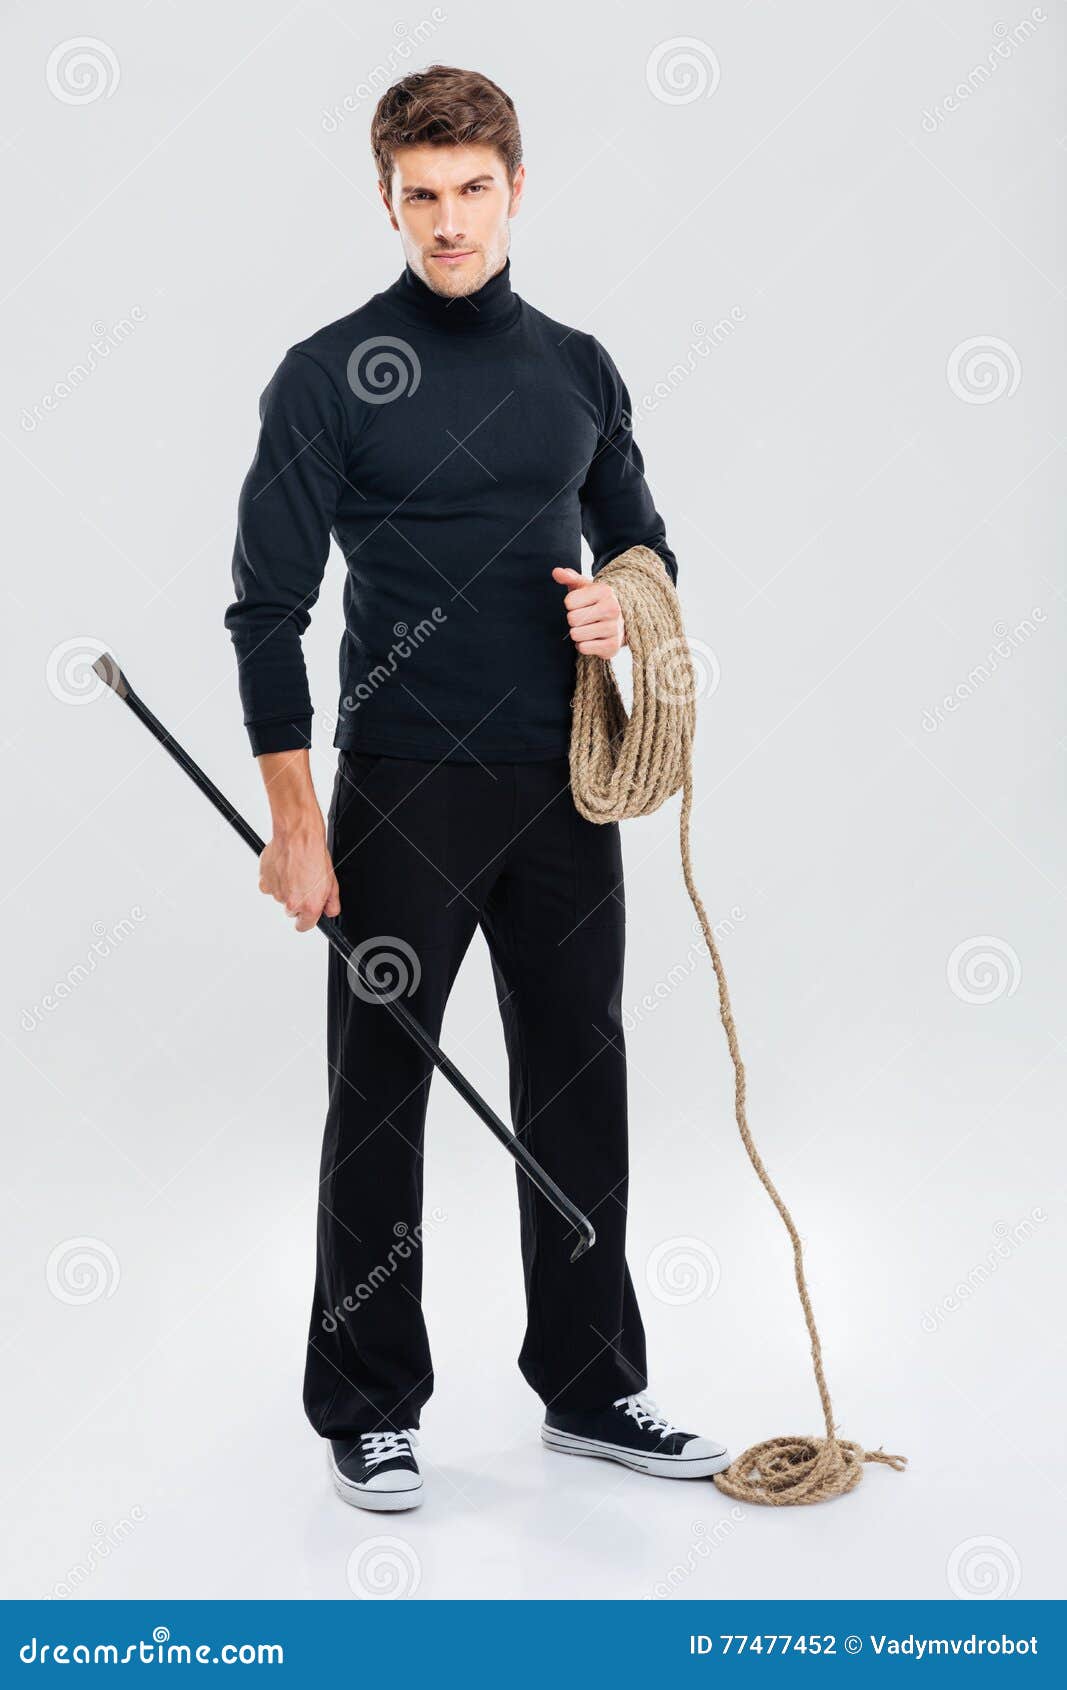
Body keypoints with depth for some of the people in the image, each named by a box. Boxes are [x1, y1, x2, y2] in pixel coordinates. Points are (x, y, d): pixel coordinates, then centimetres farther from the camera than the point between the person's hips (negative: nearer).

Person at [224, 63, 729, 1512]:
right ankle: (367, 1407, 19)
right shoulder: (330, 376, -5)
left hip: (563, 791, 5)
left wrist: (626, 603, -6)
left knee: (580, 1090, 11)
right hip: (403, 793, -4)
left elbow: (643, 545, 19)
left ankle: (591, 1388, 26)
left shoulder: (579, 370, 10)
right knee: (379, 1104, 4)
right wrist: (296, 821, -13)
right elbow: (269, 607, -7)